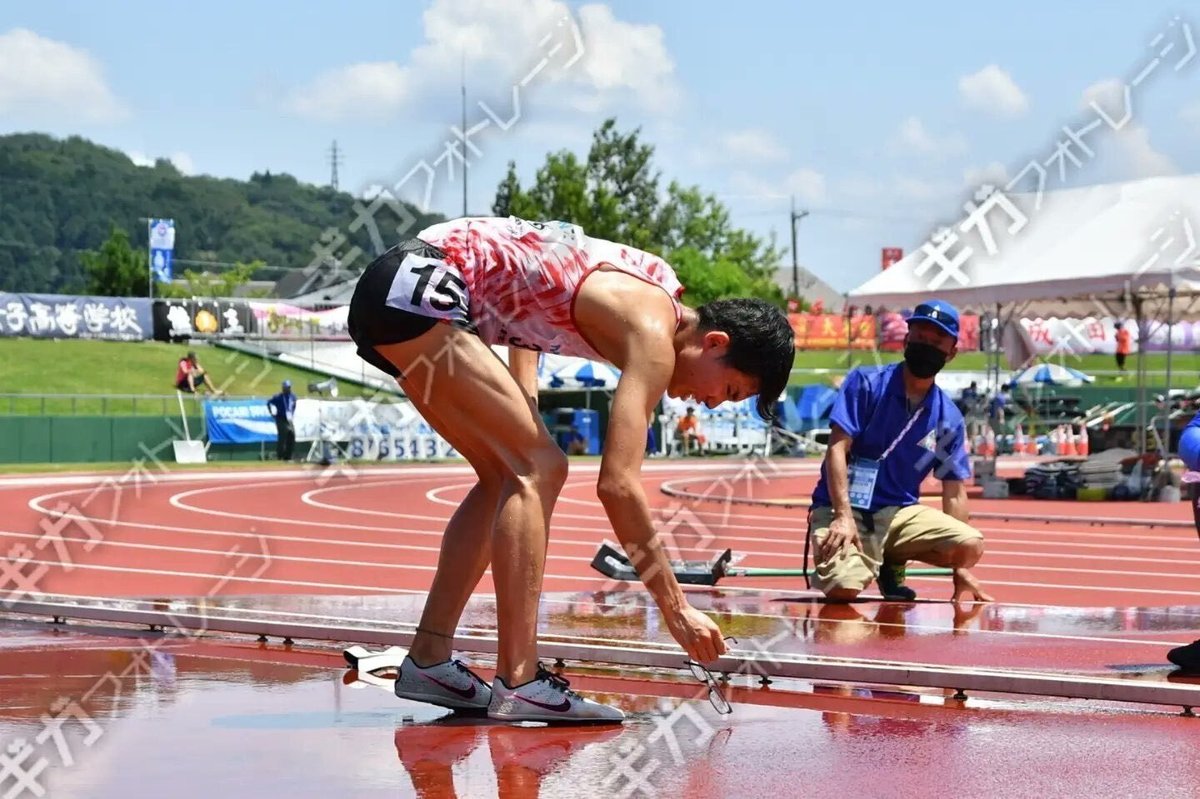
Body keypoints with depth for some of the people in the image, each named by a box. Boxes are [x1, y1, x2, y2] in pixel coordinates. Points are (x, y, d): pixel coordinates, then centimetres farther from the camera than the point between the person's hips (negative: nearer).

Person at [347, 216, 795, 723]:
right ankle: (517, 683, -16)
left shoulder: (657, 288, 14)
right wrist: (675, 609, -15)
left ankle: (427, 662, 13)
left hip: (390, 287, 10)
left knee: (505, 475, 12)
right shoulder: (654, 337, -13)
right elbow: (617, 483, -20)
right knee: (537, 470, -12)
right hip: (419, 286, -10)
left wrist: (523, 409, 20)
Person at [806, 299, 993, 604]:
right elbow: (837, 449, -11)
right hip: (843, 509, -4)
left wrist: (960, 568, 3)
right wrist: (843, 516, -23)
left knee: (971, 545, -22)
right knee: (843, 588, -30)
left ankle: (893, 563, 7)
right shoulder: (866, 384, -5)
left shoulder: (949, 418, 6)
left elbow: (954, 491, 8)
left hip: (901, 511, 4)